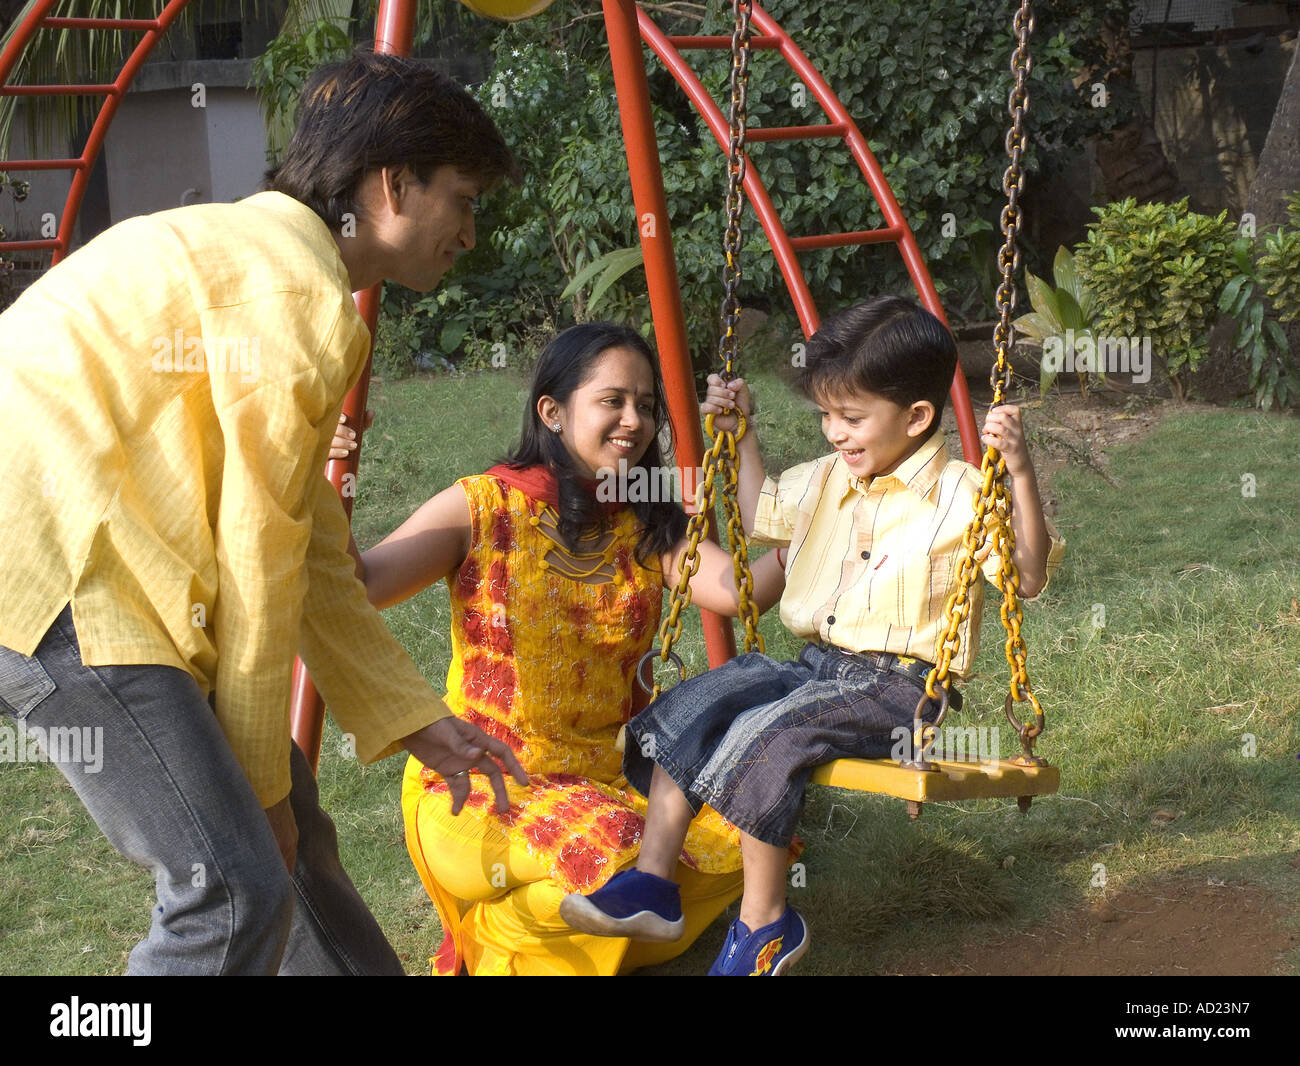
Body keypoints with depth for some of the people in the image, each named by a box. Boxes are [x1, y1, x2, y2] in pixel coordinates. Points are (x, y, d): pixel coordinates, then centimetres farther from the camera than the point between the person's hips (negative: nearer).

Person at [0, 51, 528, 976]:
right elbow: (260, 560, -11)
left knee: (283, 822, 18)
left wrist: (414, 718, 20)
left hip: (94, 557, 11)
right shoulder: (298, 287, -11)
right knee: (236, 883, -13)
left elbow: (310, 552, 21)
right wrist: (258, 775, -2)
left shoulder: (259, 250, 21)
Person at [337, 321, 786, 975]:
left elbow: (742, 590, -12)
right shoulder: (481, 510, -6)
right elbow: (358, 584, -17)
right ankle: (491, 935, -1)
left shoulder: (651, 528, 5)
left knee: (733, 844, -19)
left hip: (607, 779, 5)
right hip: (475, 787, -5)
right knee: (613, 850, -33)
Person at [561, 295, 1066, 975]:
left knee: (761, 737, -29)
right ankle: (651, 881, -7)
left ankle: (765, 925, -14)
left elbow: (1029, 576, -19)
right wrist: (739, 435, 24)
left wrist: (1019, 472, -29)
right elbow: (762, 514, 33)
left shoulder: (957, 498, -10)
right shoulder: (828, 480, 14)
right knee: (688, 708, -9)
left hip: (895, 686, -8)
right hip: (816, 665, 8)